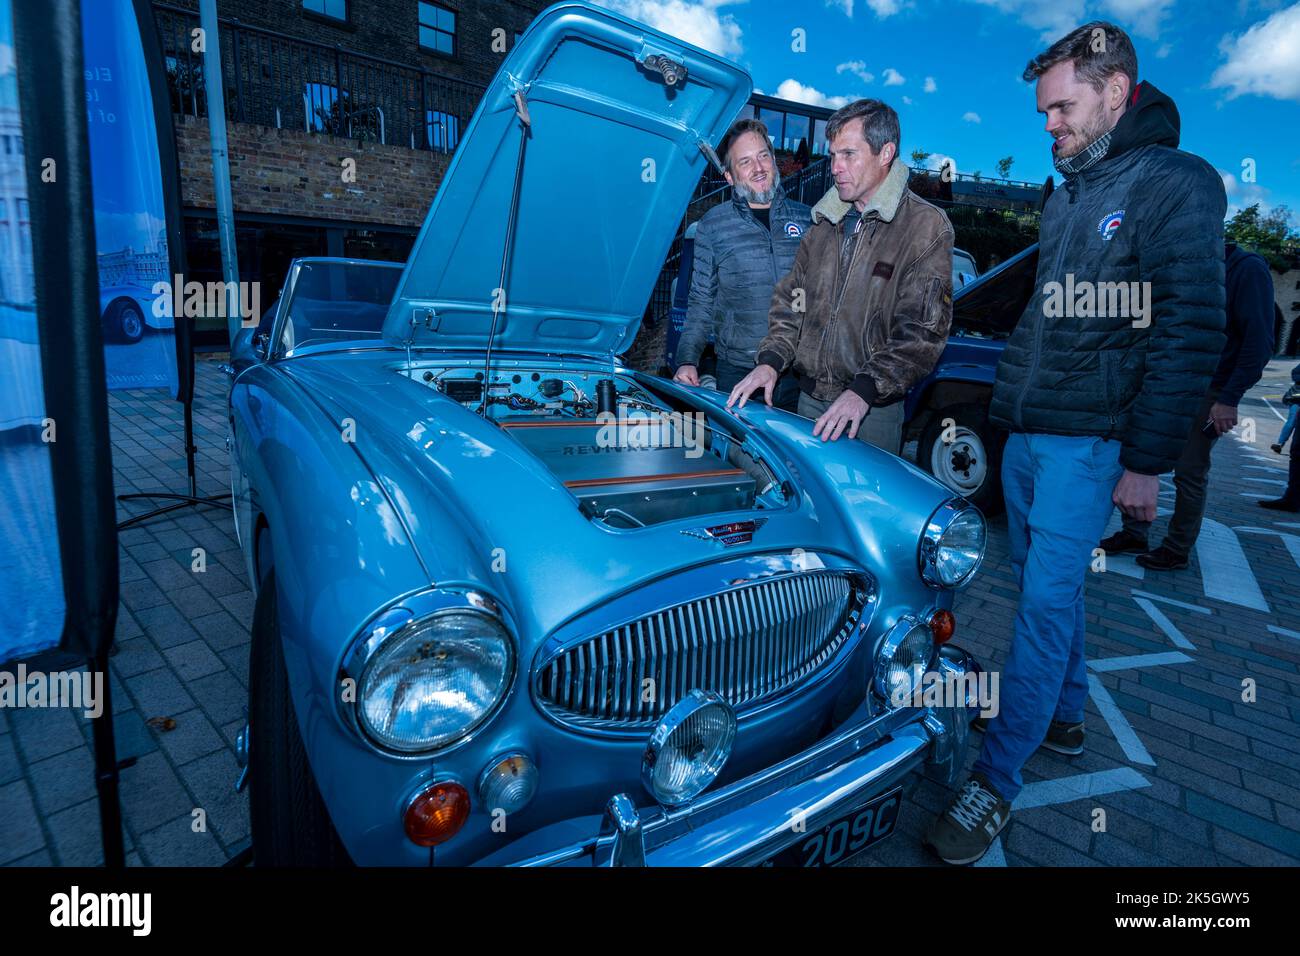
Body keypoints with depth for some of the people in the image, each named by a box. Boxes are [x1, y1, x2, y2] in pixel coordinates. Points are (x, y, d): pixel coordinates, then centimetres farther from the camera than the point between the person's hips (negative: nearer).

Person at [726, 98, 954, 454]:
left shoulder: (927, 227, -9)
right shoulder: (826, 221, 11)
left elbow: (922, 330, -15)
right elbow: (792, 299, 12)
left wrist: (865, 390, -26)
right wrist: (771, 360, -4)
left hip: (874, 411, -5)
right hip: (810, 398, 5)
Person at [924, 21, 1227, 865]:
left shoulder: (1177, 184, -6)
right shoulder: (1069, 194, 17)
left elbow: (1190, 336, -12)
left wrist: (1148, 462, -15)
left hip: (1088, 441, -7)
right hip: (1025, 429, 8)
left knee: (1047, 599, -8)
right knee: (1051, 584, 15)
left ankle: (997, 782, 0)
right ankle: (1065, 715, 32)